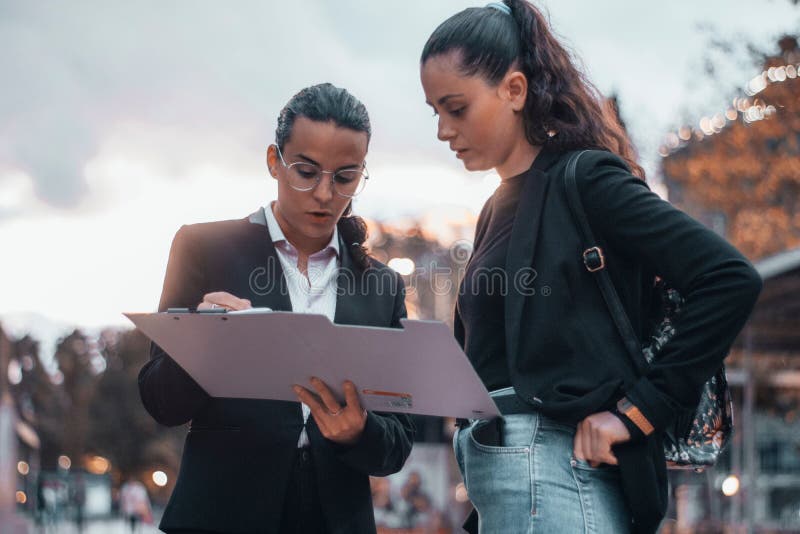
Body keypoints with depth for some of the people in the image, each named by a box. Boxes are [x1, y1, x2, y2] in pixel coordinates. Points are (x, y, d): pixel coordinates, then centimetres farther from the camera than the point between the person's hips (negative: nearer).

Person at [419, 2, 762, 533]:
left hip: (553, 479, -9)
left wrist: (638, 410, -16)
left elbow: (732, 279, -16)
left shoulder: (583, 180, -7)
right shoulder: (499, 208, 18)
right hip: (503, 486, 9)